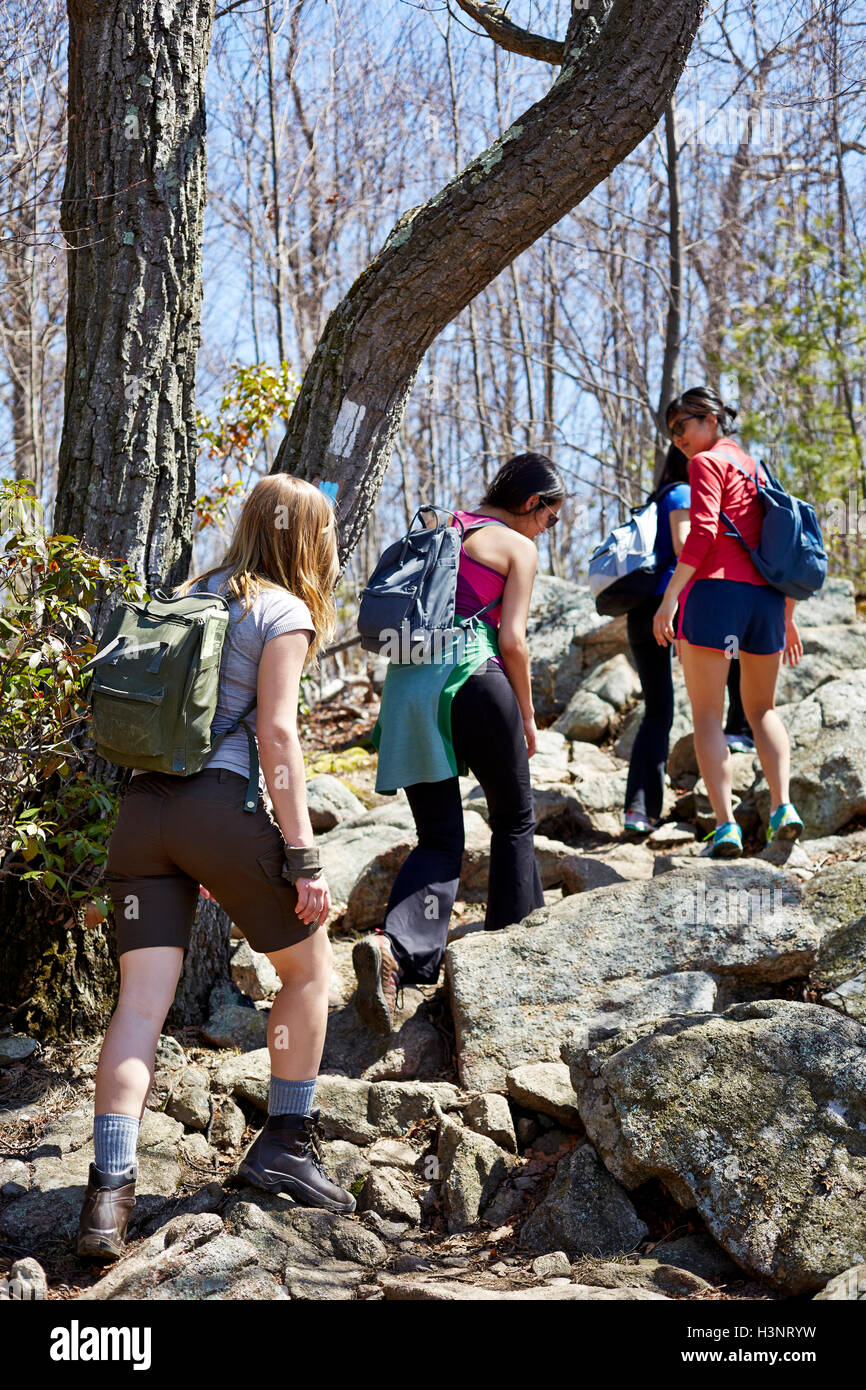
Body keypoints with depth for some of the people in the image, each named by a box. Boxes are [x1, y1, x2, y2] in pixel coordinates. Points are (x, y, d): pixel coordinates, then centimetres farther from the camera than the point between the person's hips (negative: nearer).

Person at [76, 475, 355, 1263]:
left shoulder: (190, 596, 22)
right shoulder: (284, 613, 0)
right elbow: (275, 734, -9)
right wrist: (303, 856, -9)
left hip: (142, 806, 6)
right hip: (219, 807, -6)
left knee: (142, 999, 2)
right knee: (310, 965, 13)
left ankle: (109, 1186, -6)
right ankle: (285, 1145, 18)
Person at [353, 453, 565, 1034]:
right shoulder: (518, 547, 2)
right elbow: (512, 640, -7)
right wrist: (527, 716, 4)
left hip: (407, 682, 6)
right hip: (470, 676, -6)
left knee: (439, 839, 6)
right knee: (515, 819, 16)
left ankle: (392, 946, -18)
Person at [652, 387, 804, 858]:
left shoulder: (707, 462, 1)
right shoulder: (757, 468, 23)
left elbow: (701, 534, -13)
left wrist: (670, 597, -15)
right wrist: (787, 616, 23)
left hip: (714, 590, -7)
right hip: (767, 597, 7)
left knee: (707, 715, -1)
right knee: (761, 708, 21)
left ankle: (725, 825, -9)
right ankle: (782, 805, 3)